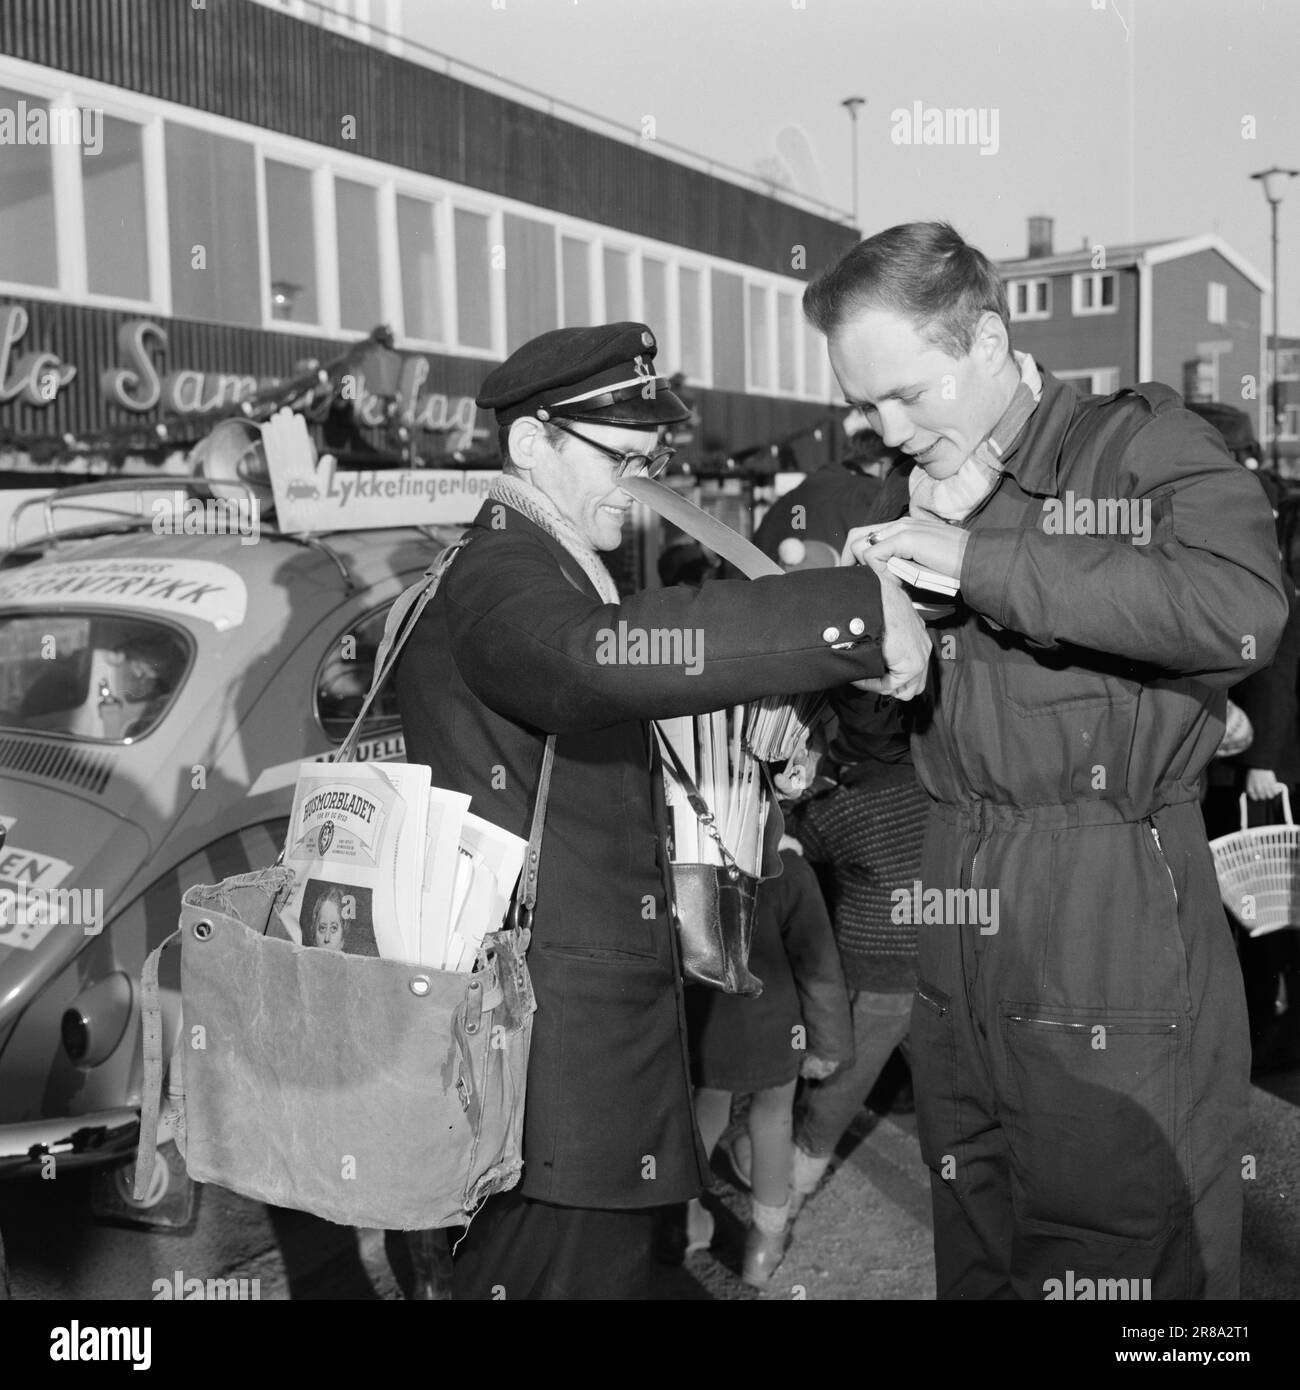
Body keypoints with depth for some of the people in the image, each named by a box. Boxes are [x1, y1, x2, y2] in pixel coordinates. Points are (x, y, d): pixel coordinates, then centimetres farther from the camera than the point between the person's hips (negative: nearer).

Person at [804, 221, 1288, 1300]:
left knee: (1117, 1265, 1)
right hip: (962, 926, 6)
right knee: (978, 1260, 15)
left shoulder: (1142, 443, -5)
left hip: (1117, 937, -6)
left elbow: (1242, 609, -27)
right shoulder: (923, 486, 14)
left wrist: (979, 557, -21)